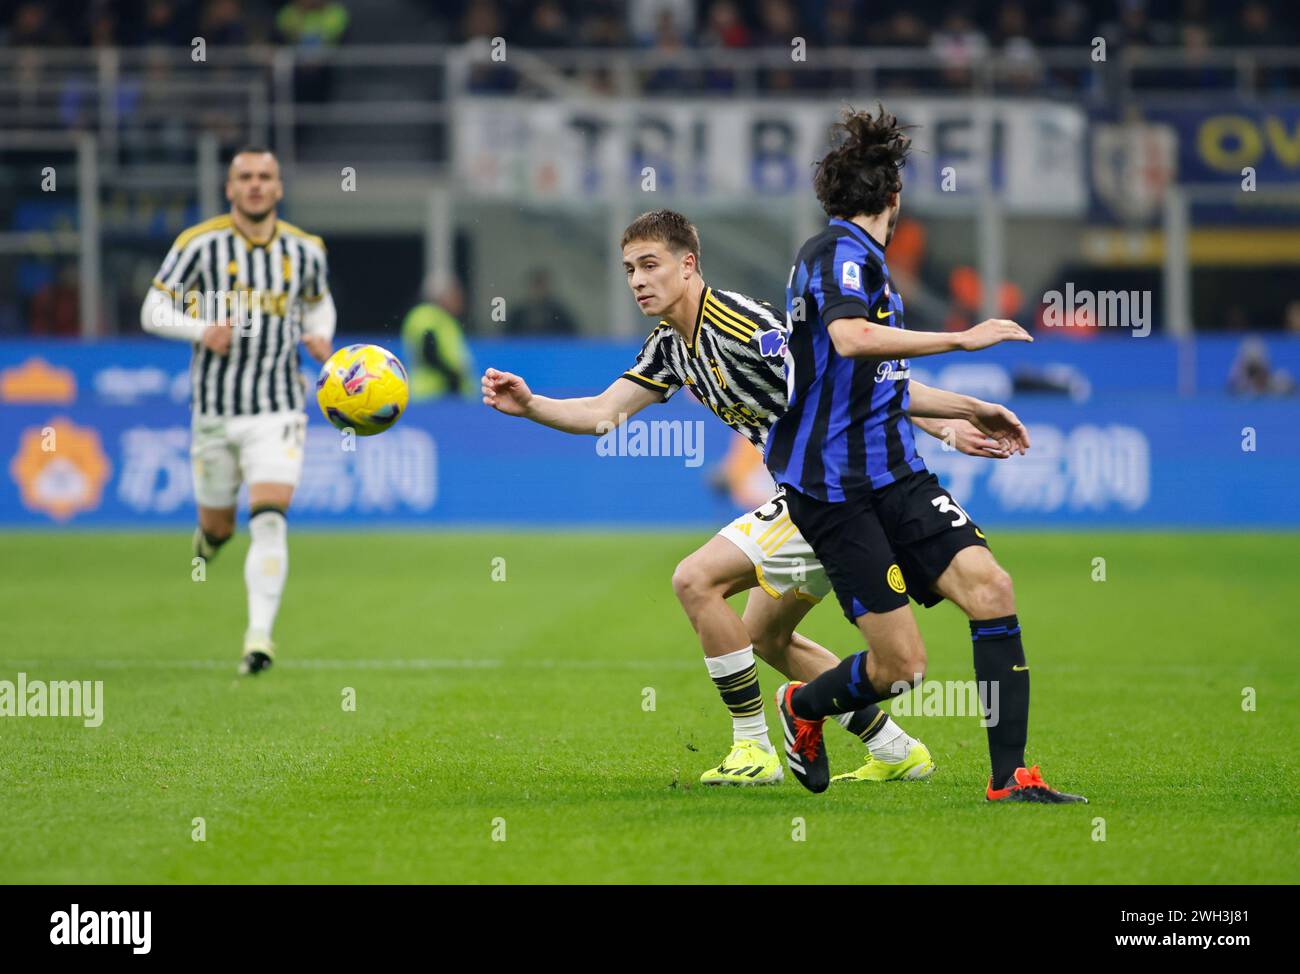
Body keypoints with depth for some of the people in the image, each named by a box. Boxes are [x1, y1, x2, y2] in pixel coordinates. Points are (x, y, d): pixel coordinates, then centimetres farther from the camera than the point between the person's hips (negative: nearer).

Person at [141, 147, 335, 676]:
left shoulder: (305, 250, 3)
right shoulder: (200, 244, -5)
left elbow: (318, 302, 22)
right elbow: (153, 309, -4)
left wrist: (320, 335, -1)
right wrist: (201, 330, -22)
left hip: (278, 410, 0)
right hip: (215, 408, 0)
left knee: (269, 522, -17)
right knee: (218, 525, 11)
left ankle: (260, 634, -18)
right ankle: (210, 533, 50)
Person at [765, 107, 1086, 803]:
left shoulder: (859, 254, 18)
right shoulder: (840, 253, -12)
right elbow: (851, 338, -34)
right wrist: (962, 339, -31)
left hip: (894, 472, 9)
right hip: (836, 486, -9)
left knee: (988, 586, -12)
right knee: (902, 664, -9)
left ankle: (1009, 775, -8)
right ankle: (801, 708, 23)